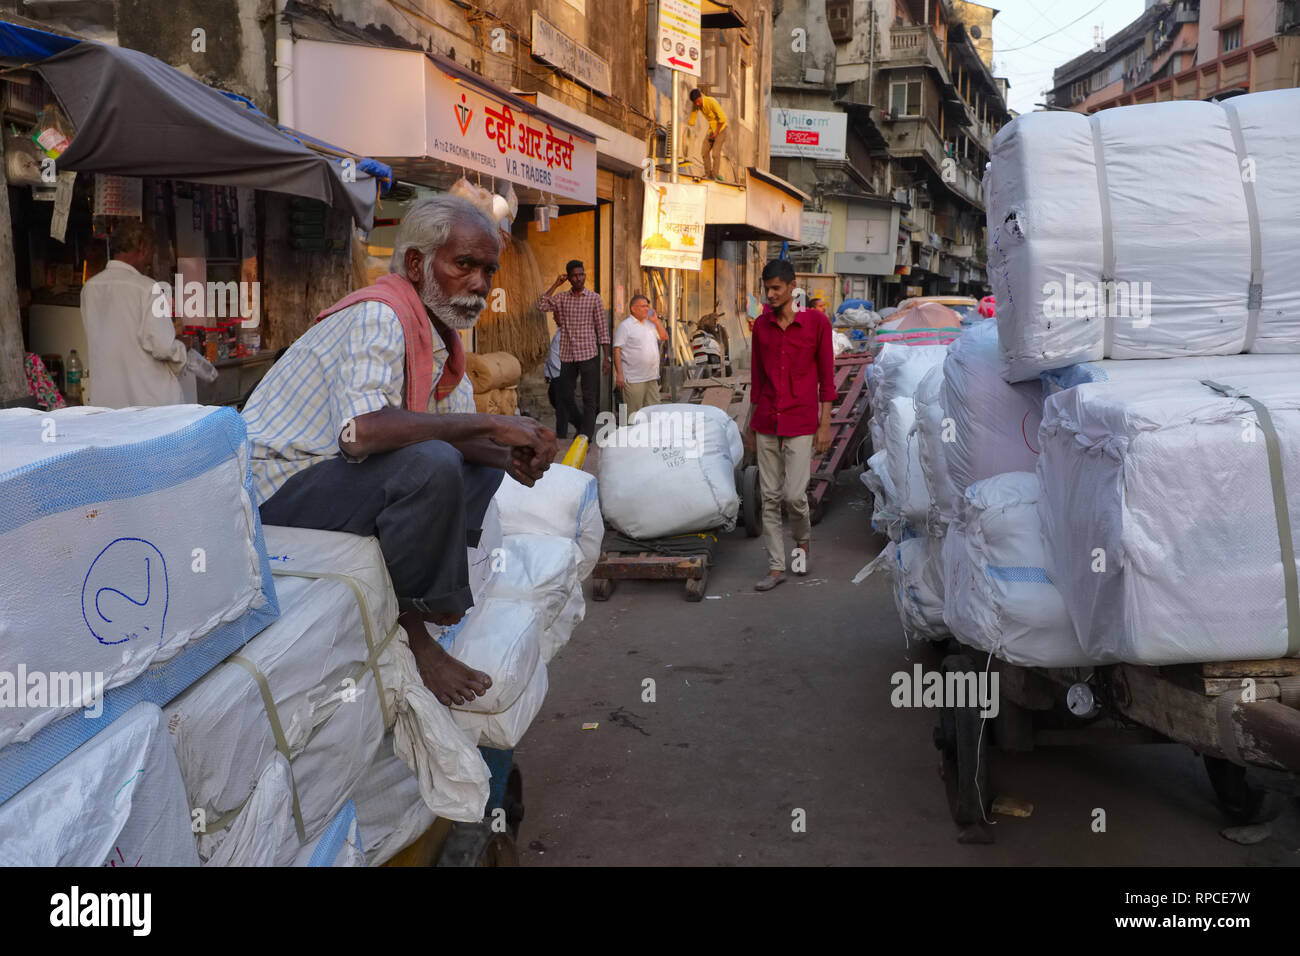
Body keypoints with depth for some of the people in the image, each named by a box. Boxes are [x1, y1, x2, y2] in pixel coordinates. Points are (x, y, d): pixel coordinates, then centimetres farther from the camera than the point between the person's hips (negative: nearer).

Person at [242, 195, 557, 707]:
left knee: (484, 466, 13)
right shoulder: (379, 315, -21)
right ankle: (407, 622, -13)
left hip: (338, 470, 10)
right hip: (279, 486, -10)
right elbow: (362, 430, -38)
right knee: (431, 465, -31)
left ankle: (434, 592, 1)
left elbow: (459, 430, 9)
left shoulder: (440, 327, 8)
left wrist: (509, 454, -14)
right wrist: (491, 425, -30)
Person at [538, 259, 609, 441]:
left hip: (589, 354, -3)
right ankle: (581, 425, 31)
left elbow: (602, 329, 0)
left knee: (589, 398, -2)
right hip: (567, 356, 3)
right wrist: (555, 284, -4)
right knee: (565, 395, 10)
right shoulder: (562, 298, 9)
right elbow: (542, 305, -7)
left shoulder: (595, 298, 1)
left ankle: (585, 437, 3)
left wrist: (606, 358, -5)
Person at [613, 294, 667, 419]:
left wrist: (656, 321, 6)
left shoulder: (650, 323, 16)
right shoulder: (625, 326, -6)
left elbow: (664, 338, 19)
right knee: (633, 415, -3)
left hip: (652, 377, 7)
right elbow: (617, 350, -11)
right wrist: (619, 374, -18)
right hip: (633, 379, -7)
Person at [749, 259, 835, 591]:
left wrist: (825, 424, -5)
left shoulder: (816, 322, -5)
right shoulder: (761, 325, 6)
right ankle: (776, 567, 12)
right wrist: (754, 422, 14)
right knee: (770, 497, 4)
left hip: (800, 424, -4)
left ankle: (802, 538, 24)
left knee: (794, 494, -8)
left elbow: (826, 377, -3)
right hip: (766, 424, 4)